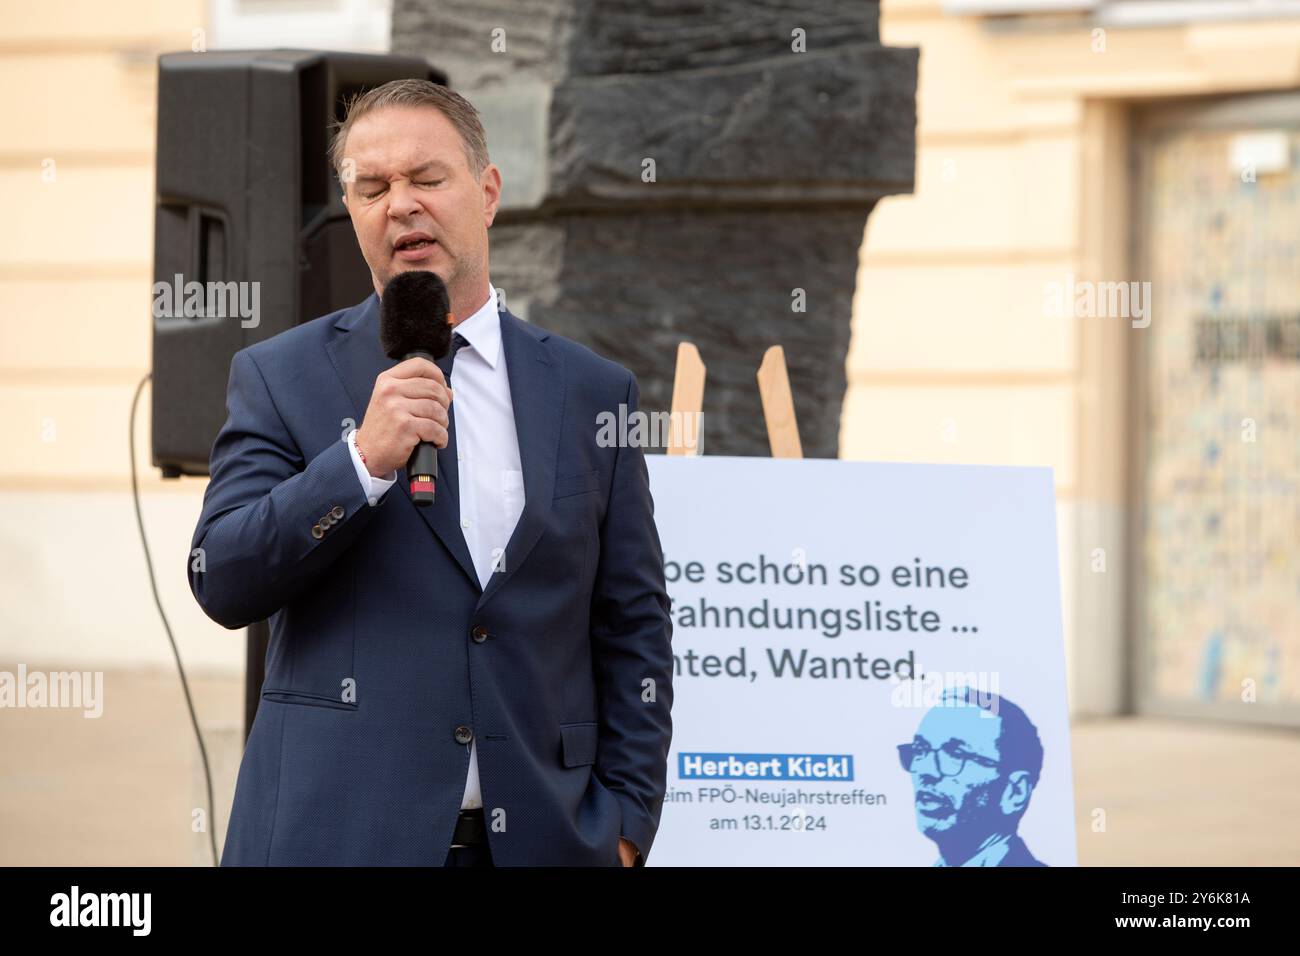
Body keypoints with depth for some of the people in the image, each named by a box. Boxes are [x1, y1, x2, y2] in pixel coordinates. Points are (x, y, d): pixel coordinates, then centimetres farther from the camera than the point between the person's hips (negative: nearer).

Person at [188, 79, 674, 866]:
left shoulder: (592, 392, 8)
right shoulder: (281, 378, 5)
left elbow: (634, 630, 9)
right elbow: (222, 585, -5)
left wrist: (626, 819, 1)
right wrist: (363, 462, -15)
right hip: (336, 832, -1)